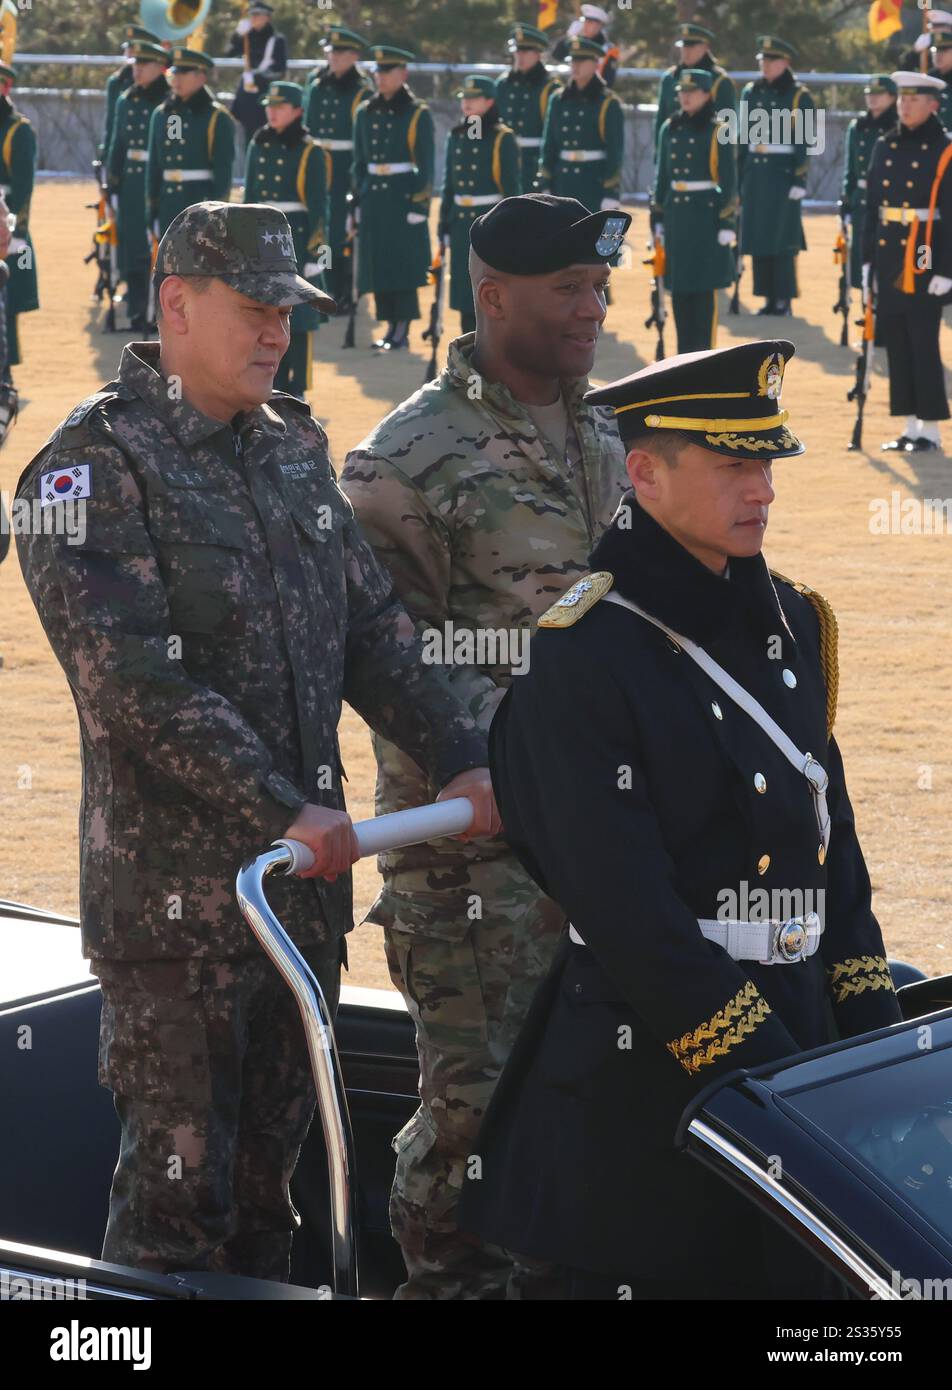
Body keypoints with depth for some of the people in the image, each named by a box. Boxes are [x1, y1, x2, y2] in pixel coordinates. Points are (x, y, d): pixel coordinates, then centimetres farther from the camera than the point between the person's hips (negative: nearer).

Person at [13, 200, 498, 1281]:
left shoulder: (292, 446, 13)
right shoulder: (98, 462, -12)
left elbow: (373, 626, 14)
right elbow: (131, 677, -21)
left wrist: (460, 760, 1)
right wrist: (285, 813, -24)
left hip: (307, 870, 7)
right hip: (176, 890, -7)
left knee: (271, 1154, 15)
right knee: (180, 1171, -2)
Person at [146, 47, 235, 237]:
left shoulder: (217, 118, -5)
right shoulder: (161, 114, 11)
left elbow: (224, 170, -8)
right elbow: (154, 165, 14)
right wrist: (152, 213, 10)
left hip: (203, 201, -6)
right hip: (169, 204, 6)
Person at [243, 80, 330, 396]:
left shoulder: (310, 152, -6)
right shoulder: (259, 146, 8)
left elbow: (318, 205, -7)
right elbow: (250, 195, 13)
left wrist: (316, 247, -11)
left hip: (296, 237, -5)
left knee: (297, 315, 0)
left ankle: (297, 388, 6)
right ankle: (276, 383, 17)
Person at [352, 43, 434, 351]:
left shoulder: (417, 114, -3)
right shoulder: (365, 113, 10)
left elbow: (426, 166, -5)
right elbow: (359, 161, 15)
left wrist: (420, 205, -11)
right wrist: (357, 199, 10)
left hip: (403, 197, -5)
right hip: (373, 198, 5)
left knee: (404, 265, -4)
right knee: (379, 265, 5)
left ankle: (403, 332, 0)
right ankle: (390, 326, 13)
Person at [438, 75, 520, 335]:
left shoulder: (502, 138, -6)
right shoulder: (456, 136, 10)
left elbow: (512, 187, -7)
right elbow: (449, 184, 14)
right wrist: (444, 224, 11)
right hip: (462, 222, 5)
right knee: (463, 285, 6)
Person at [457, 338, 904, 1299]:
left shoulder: (787, 623, 12)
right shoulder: (584, 653, -12)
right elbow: (620, 898, -17)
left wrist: (868, 1018, 8)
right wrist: (749, 1054, -19)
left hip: (793, 1029, 7)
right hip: (647, 1060, -7)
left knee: (796, 1275, 9)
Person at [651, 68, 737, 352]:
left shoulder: (718, 131, -5)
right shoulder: (670, 129, 9)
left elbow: (729, 181, -6)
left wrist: (727, 223, -10)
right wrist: (658, 217, 13)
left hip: (705, 215, -5)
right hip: (676, 214, 5)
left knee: (704, 288, -2)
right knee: (679, 287, 7)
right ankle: (685, 350, 14)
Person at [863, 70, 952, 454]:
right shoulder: (885, 147, 10)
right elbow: (871, 207, 14)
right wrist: (867, 260, 10)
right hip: (889, 259, 6)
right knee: (896, 343, 8)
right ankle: (911, 426, 15)